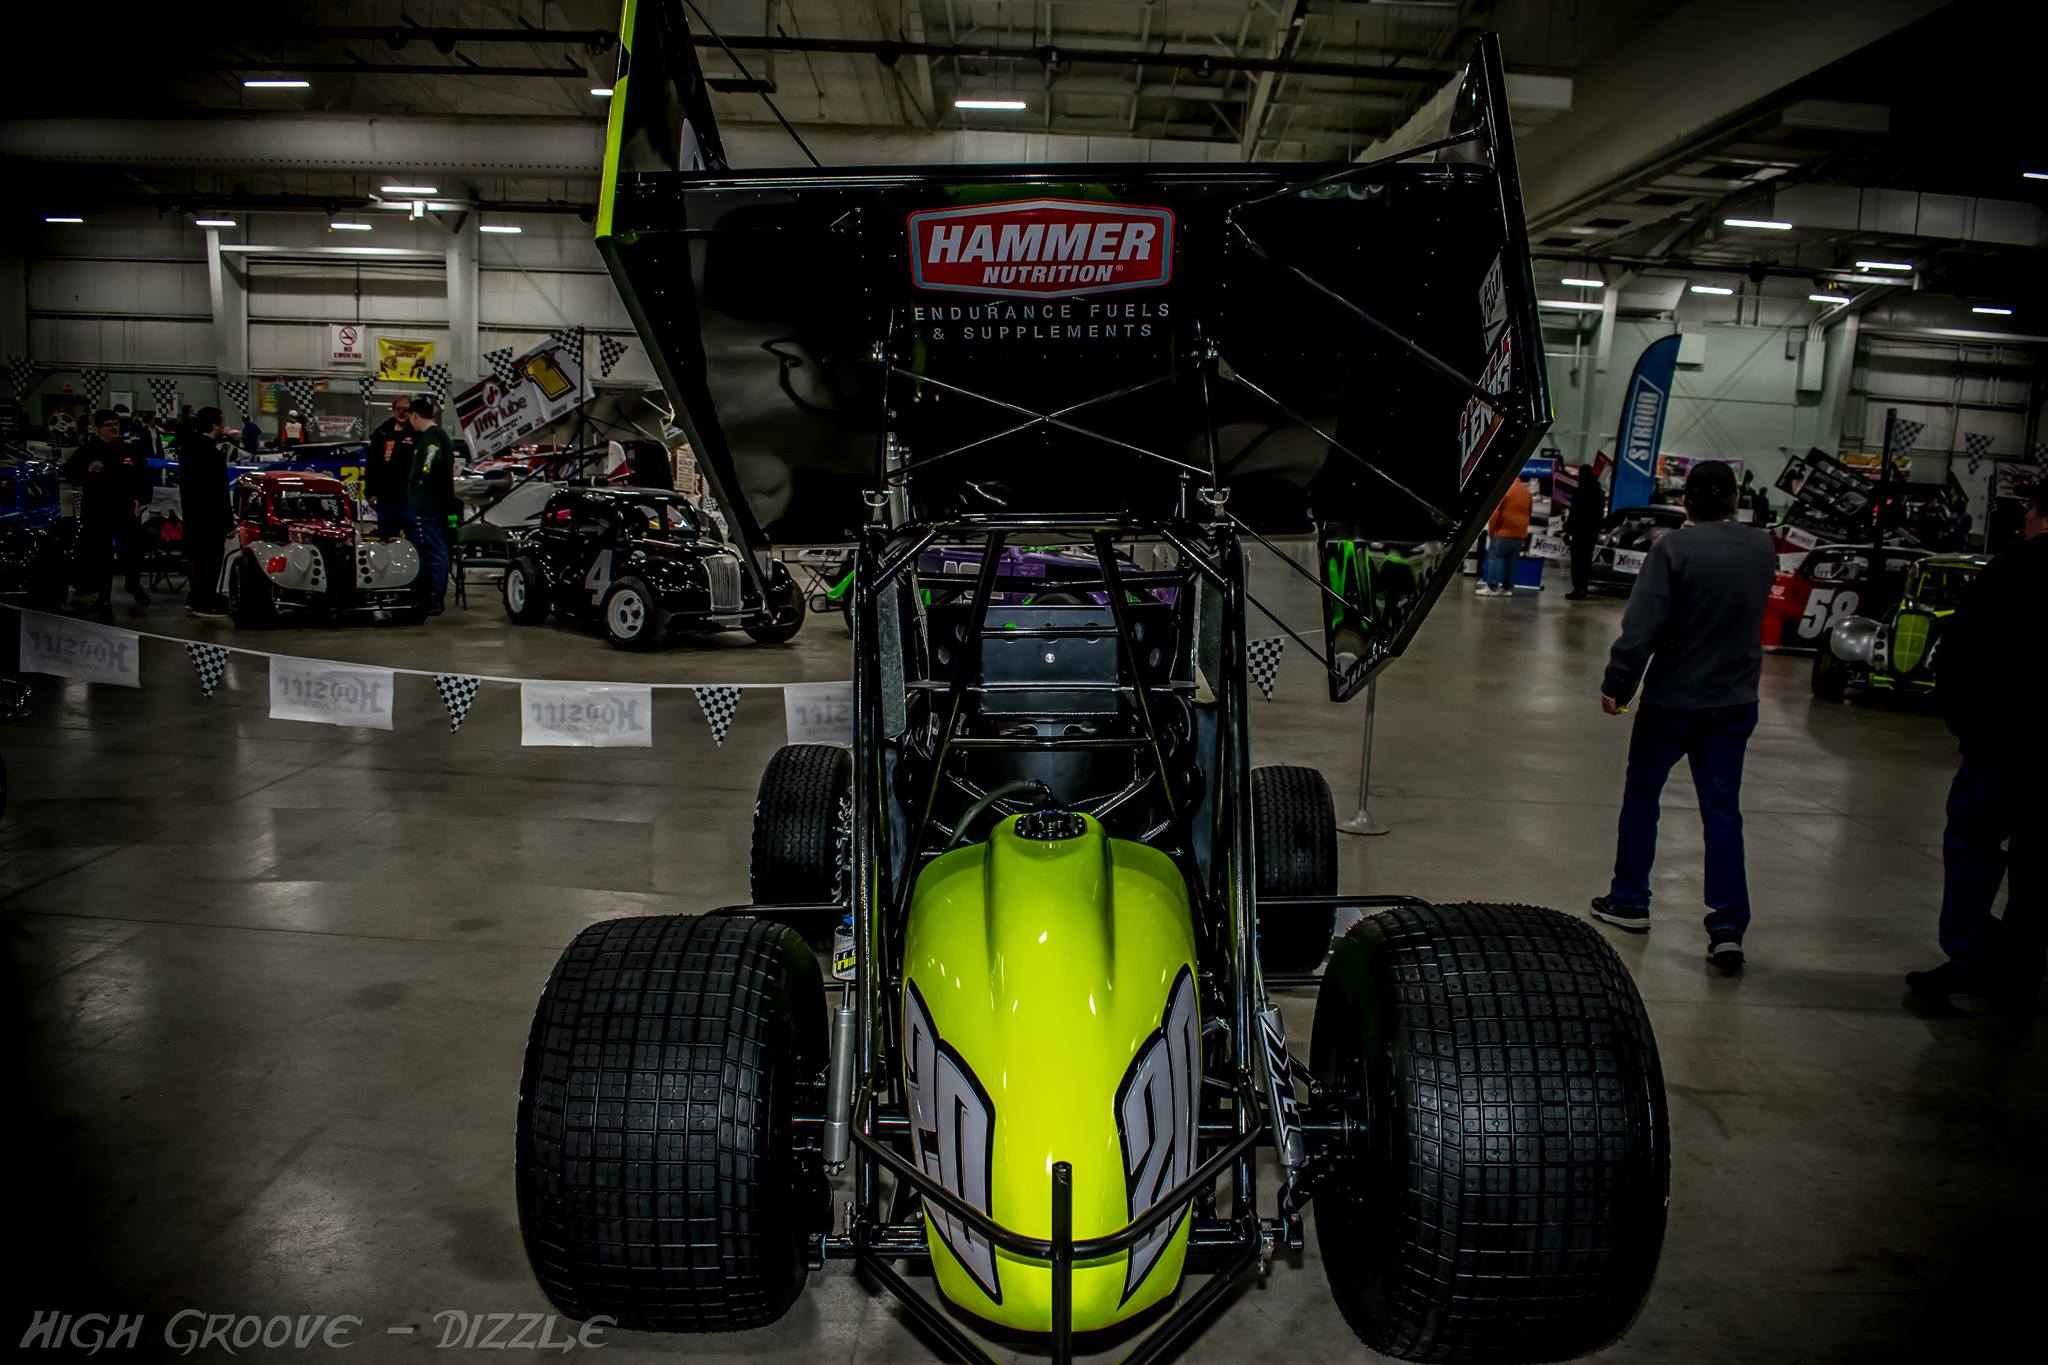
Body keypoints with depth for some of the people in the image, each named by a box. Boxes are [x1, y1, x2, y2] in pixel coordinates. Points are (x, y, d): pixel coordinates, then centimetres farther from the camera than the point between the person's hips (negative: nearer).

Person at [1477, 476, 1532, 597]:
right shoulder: (1526, 491, 15)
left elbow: (1495, 512, -11)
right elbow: (1528, 514, 19)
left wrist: (1491, 530, -2)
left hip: (1503, 532, -6)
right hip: (1520, 534, 6)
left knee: (1495, 557, -4)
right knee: (1512, 561, 8)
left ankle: (1492, 587, -11)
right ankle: (1508, 588, 8)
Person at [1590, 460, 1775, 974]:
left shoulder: (1674, 548, -16)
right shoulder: (1762, 549, 2)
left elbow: (1640, 628, -20)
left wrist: (1615, 685, -9)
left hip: (1671, 699, -4)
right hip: (1735, 702, 4)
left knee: (1641, 799, 13)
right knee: (1723, 811, 7)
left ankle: (1629, 902, 23)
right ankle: (1728, 926, 2)